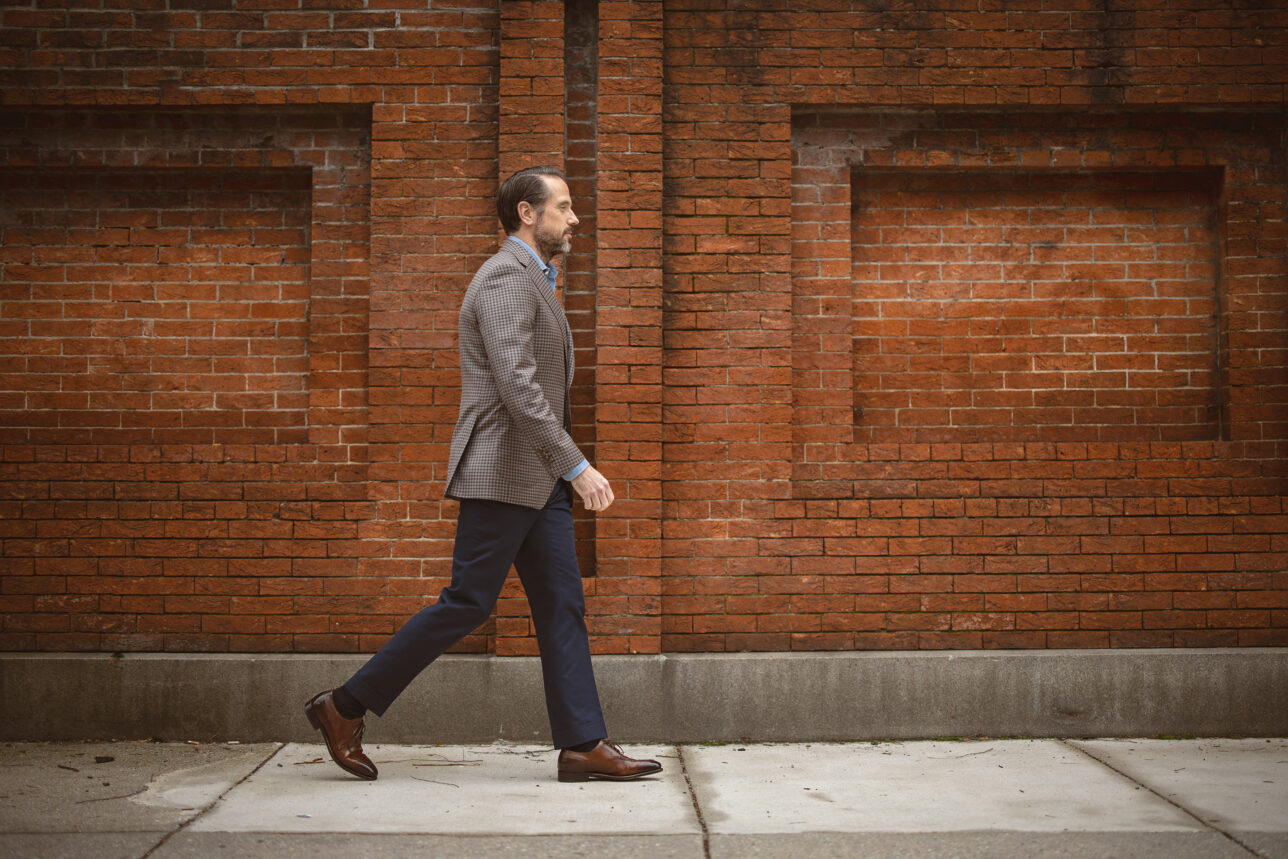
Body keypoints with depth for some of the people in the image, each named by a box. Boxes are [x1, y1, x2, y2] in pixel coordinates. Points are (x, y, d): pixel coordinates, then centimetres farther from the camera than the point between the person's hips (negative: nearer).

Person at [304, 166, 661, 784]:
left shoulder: (530, 280, 20)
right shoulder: (506, 277, -13)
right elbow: (517, 387, -24)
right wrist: (577, 466, -26)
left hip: (537, 478, 10)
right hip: (501, 472, -10)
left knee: (562, 606, 5)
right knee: (467, 604, -5)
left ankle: (583, 745, 5)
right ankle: (345, 706, 6)